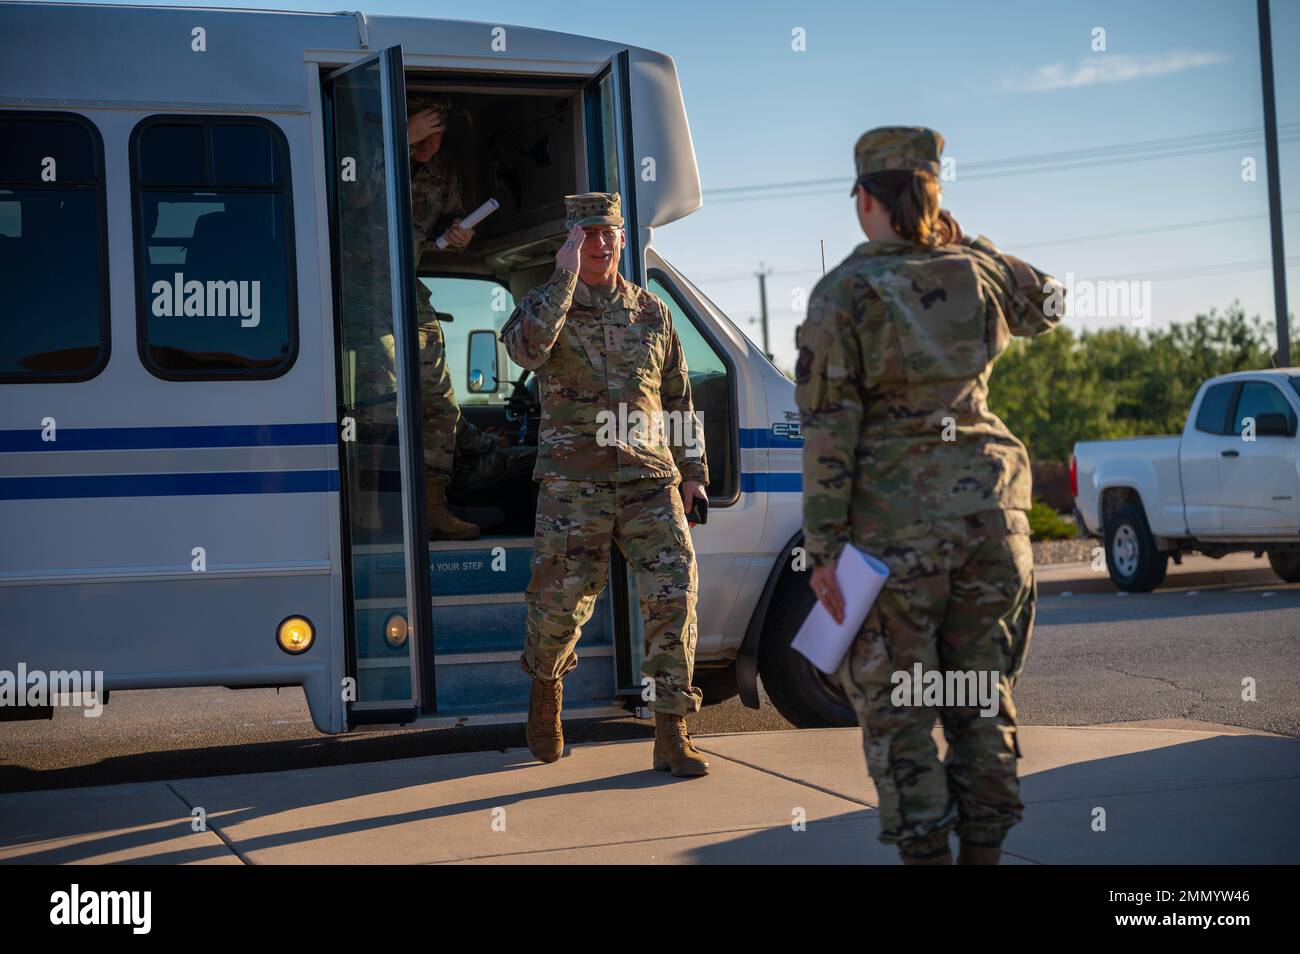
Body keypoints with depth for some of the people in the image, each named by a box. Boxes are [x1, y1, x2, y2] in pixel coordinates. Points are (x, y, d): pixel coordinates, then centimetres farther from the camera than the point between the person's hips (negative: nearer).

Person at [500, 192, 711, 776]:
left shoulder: (652, 312, 13)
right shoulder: (544, 303, 3)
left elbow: (678, 397, 20)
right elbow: (526, 350, -22)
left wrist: (693, 469, 17)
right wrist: (565, 278, -23)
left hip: (650, 479, 2)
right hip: (573, 484, -2)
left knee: (674, 593, -11)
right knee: (561, 603, 1)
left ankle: (671, 737, -5)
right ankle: (545, 685, 36)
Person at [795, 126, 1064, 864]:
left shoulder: (844, 292, -7)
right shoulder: (979, 274, 5)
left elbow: (829, 430, -11)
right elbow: (1046, 306, 28)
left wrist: (823, 547, -8)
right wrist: (965, 244, 26)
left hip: (893, 522, -4)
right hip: (988, 509, 5)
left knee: (897, 711, 3)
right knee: (982, 697, 12)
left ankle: (926, 851, 3)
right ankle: (983, 849, 18)